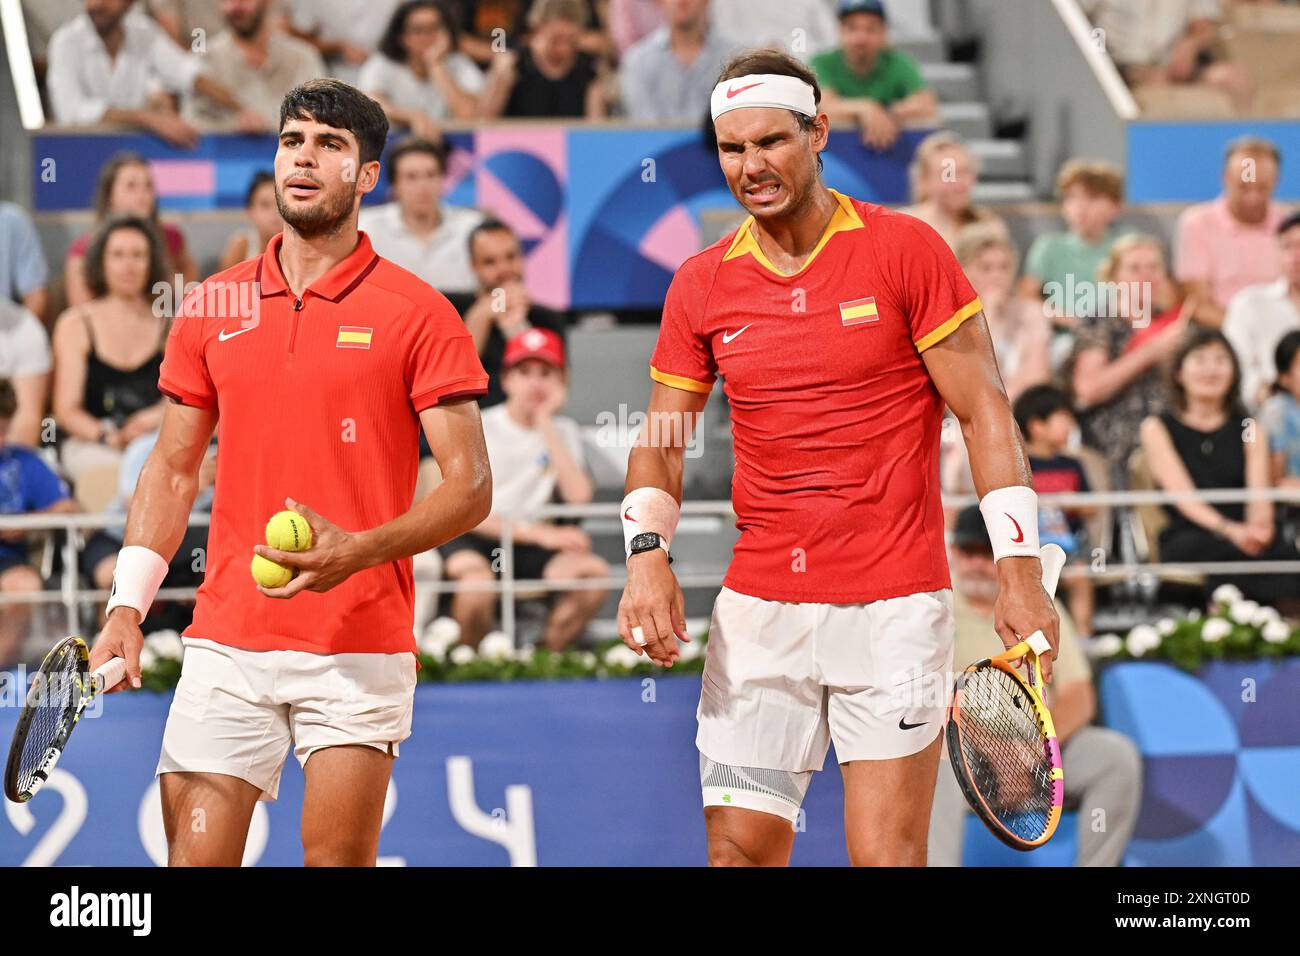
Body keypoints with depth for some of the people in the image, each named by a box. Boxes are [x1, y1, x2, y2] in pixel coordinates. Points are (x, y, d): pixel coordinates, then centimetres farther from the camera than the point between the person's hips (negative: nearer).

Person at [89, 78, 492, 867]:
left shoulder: (418, 314, -1)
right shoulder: (211, 308, 11)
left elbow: (470, 487, -4)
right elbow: (174, 469, 18)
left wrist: (358, 550, -20)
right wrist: (128, 606, 6)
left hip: (358, 651, -3)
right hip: (225, 645, 3)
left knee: (338, 859, -4)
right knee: (195, 855, -2)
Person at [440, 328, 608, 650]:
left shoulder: (563, 432, 9)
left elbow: (580, 497, -9)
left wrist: (546, 424, -8)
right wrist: (539, 534, -23)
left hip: (528, 542, 4)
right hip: (471, 538, -4)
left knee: (594, 571, -24)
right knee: (477, 582, -39)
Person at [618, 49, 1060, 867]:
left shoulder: (905, 250, -4)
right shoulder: (701, 287, 7)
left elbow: (985, 411, -3)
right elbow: (661, 440, 12)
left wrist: (1020, 570, -10)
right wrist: (647, 552, -8)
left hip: (895, 606, -4)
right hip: (758, 611, 4)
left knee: (886, 856, -8)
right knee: (739, 847, 2)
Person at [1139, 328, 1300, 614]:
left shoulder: (1249, 429, 19)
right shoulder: (1158, 427, 11)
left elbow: (1259, 493, 3)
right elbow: (1183, 493, -5)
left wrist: (1259, 525, -23)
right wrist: (1227, 529, -24)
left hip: (1243, 535, 2)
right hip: (1186, 541, -2)